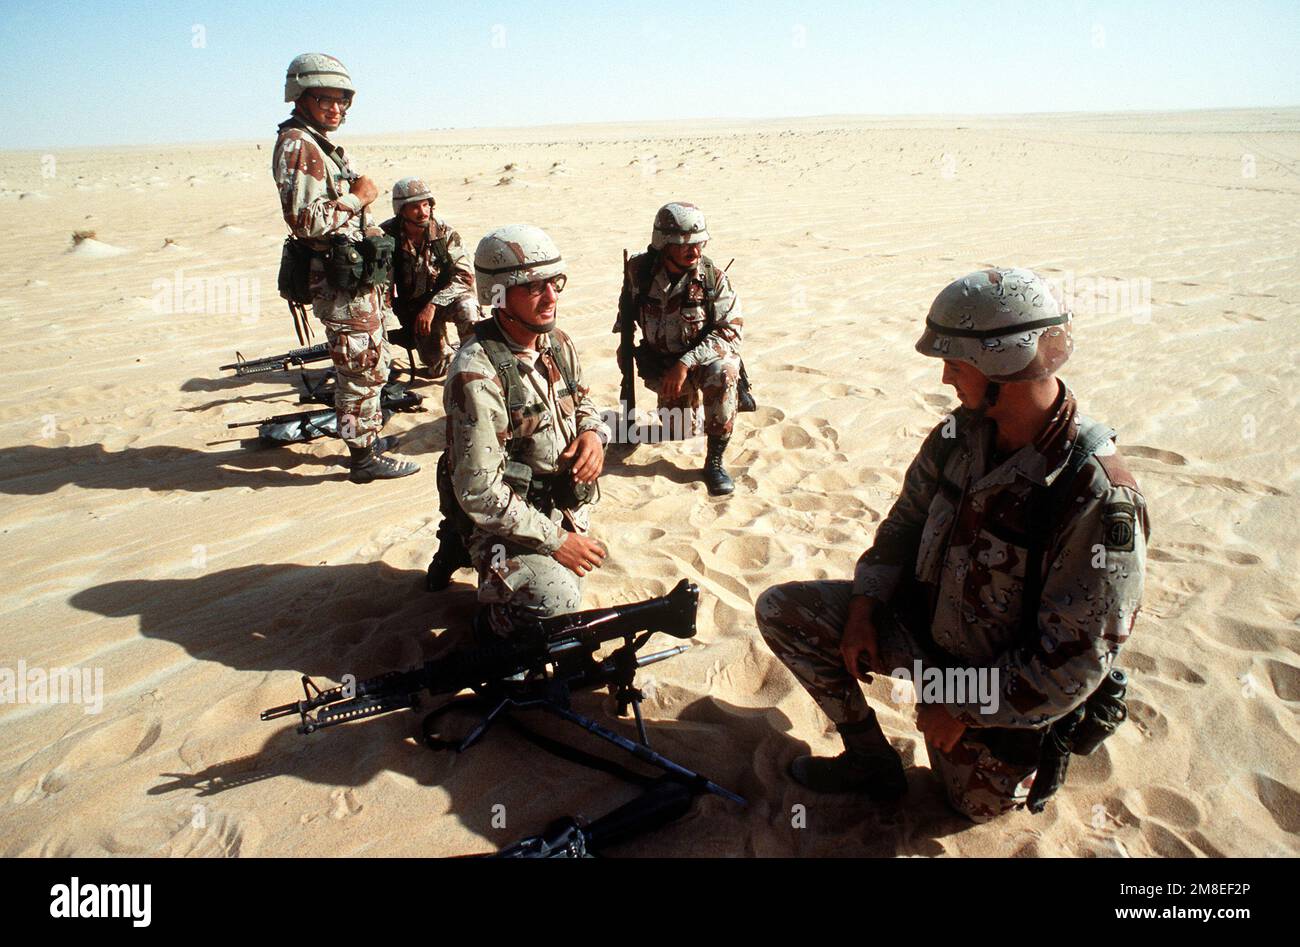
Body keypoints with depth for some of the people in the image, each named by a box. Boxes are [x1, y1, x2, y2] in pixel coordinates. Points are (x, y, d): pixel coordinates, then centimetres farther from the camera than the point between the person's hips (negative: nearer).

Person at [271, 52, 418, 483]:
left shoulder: (321, 144, 17)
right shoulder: (297, 145, -15)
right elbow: (306, 218, -26)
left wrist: (364, 231, 16)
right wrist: (358, 198, -16)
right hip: (340, 281, -10)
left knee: (369, 366, 18)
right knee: (362, 368, -4)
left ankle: (368, 437, 31)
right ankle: (364, 456, 6)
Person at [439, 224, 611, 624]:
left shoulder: (558, 344, -3)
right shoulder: (477, 374, -27)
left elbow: (581, 400, 17)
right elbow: (479, 493, -27)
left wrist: (593, 433, -8)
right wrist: (555, 541, -23)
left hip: (567, 506, 8)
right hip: (507, 520, -8)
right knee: (557, 603, -28)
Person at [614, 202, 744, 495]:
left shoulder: (713, 277, -19)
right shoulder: (639, 270, -11)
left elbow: (730, 330, -22)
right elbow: (626, 310, 11)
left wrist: (686, 363, -30)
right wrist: (624, 343, 12)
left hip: (707, 354, -3)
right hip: (661, 365, 3)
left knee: (720, 373, -37)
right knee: (681, 431, -5)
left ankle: (714, 461, -23)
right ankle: (690, 395, 32)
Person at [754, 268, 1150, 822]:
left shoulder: (1099, 496, -32)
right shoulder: (962, 430, -11)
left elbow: (1078, 660, -27)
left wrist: (966, 708, -19)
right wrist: (865, 606, -6)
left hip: (1002, 681, -5)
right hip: (922, 621, 5)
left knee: (980, 806, 11)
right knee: (780, 610, -6)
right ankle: (869, 758, 7)